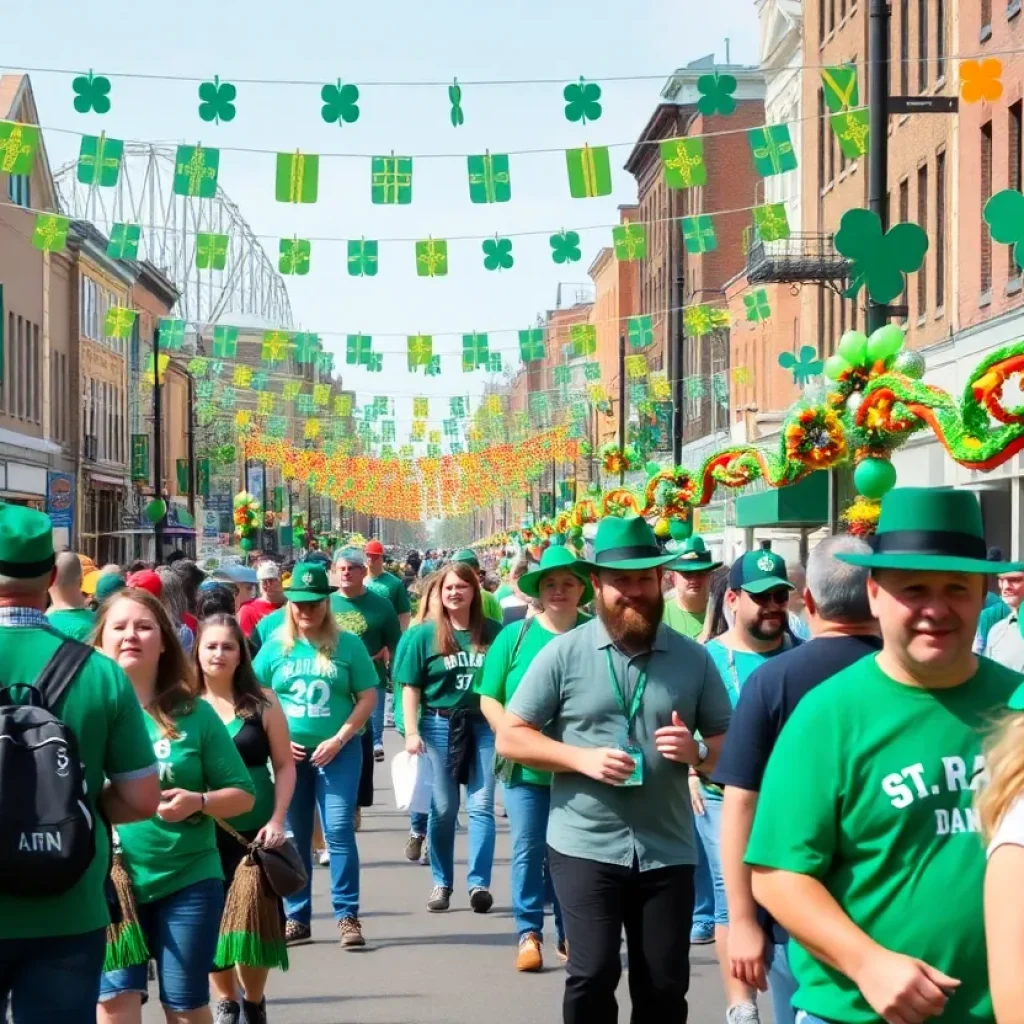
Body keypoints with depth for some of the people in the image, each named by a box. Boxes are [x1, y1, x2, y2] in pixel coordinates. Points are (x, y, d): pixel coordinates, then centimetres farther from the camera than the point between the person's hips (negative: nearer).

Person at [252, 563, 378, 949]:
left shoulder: (347, 644, -1)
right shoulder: (275, 646, 4)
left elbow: (368, 697, -1)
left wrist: (339, 740, -11)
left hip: (338, 751, -2)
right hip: (289, 753, 2)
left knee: (339, 831, -8)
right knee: (294, 837, 9)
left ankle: (347, 916, -1)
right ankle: (296, 917, 18)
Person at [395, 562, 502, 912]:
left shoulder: (493, 631, 2)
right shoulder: (424, 634, -1)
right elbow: (411, 687, -1)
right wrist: (411, 732, -8)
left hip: (483, 724, 0)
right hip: (440, 725, 0)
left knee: (481, 806, -3)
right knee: (443, 809, 7)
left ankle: (479, 882, -2)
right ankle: (441, 883, 18)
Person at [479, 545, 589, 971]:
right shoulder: (515, 635, 2)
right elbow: (489, 698, 5)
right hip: (525, 767, 0)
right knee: (528, 851, 3)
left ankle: (568, 933, 21)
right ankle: (529, 933, 13)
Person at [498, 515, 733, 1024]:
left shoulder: (693, 658, 4)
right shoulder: (564, 653, -2)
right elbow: (510, 737, -1)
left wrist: (696, 751, -13)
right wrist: (582, 758, -15)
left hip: (667, 849, 2)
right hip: (585, 846, -2)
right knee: (592, 976, -6)